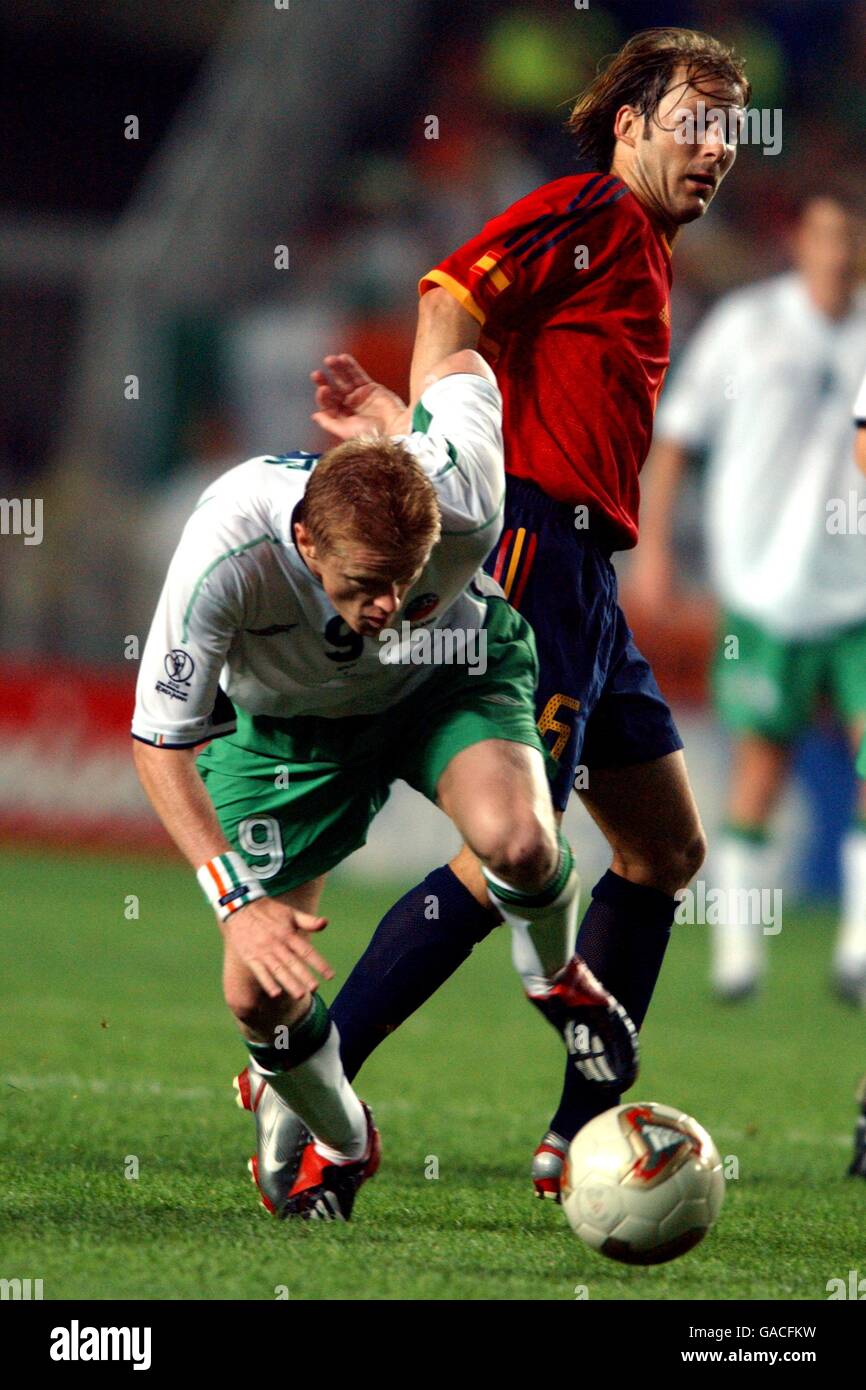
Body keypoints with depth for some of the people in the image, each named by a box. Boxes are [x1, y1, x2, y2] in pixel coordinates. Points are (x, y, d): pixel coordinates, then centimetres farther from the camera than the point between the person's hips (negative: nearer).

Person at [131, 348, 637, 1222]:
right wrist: (237, 897, -37)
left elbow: (462, 373, -14)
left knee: (517, 841, -33)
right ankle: (332, 1139, 24)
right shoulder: (225, 557, -41)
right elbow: (159, 740, -28)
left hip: (446, 679, 0)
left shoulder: (463, 513, -37)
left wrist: (392, 411, 8)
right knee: (260, 994, -12)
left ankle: (559, 979, 5)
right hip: (283, 719, 0)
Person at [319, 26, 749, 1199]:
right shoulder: (589, 213, -6)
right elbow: (452, 303, -18)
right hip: (535, 543, -11)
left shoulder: (646, 256, 24)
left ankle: (579, 1139, 13)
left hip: (585, 575, 11)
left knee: (666, 847, 11)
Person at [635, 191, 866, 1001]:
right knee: (760, 763, -2)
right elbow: (674, 434, 5)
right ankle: (738, 947, 12)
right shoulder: (746, 324, -1)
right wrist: (653, 545, 0)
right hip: (764, 591, -2)